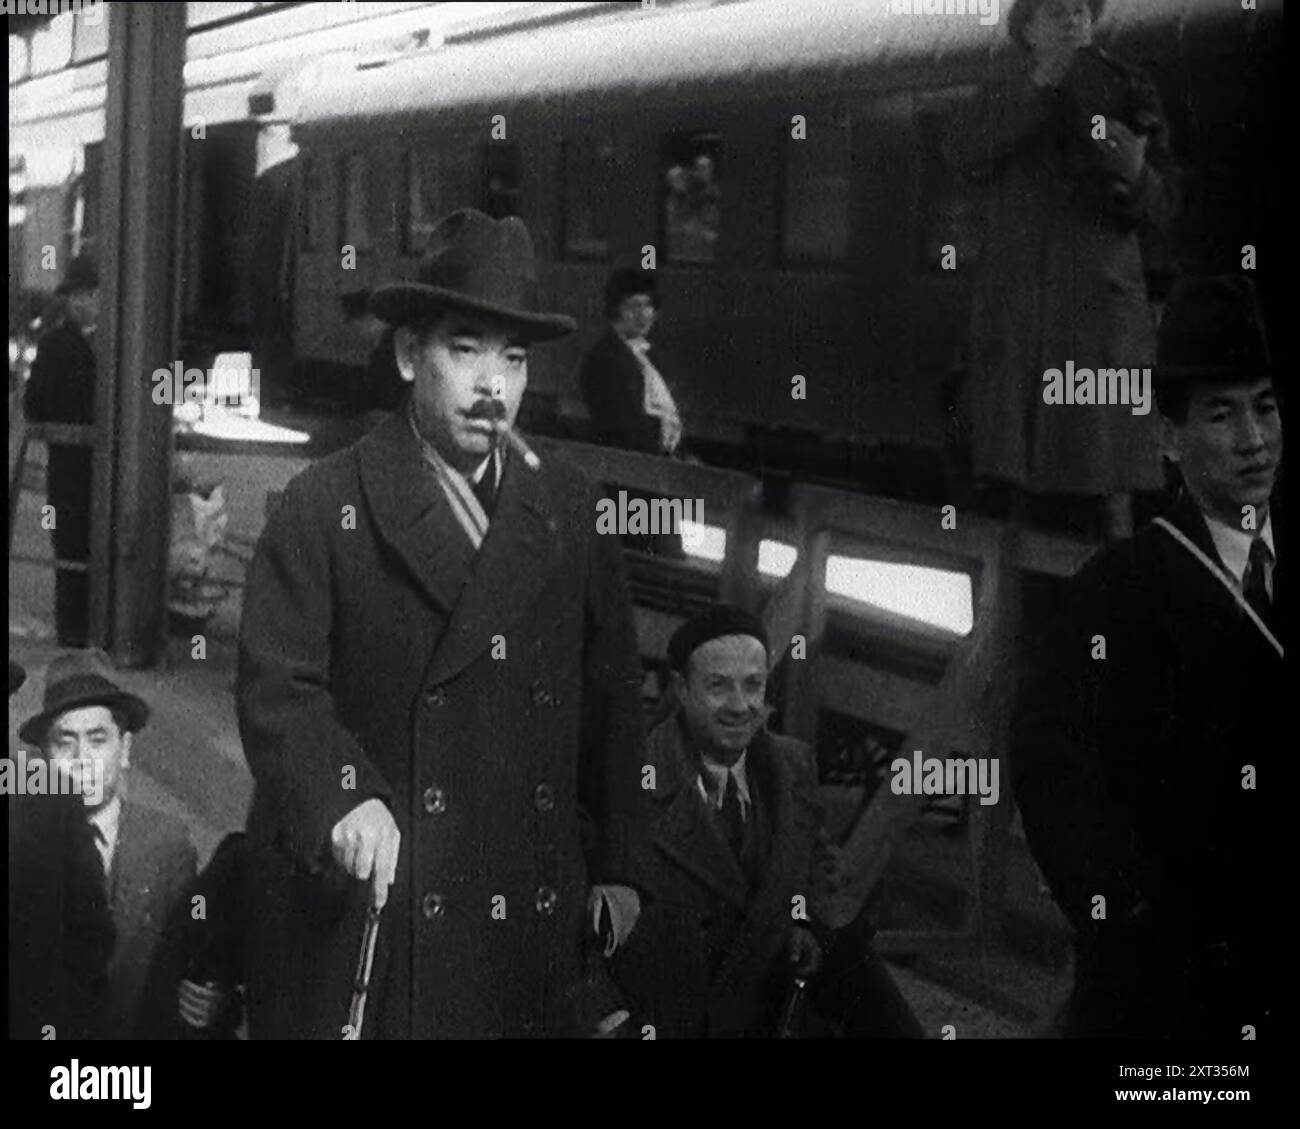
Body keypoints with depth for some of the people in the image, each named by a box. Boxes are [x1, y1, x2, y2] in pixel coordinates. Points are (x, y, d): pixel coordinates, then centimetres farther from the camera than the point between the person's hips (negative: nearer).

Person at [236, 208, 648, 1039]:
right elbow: (277, 687, -9)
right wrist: (344, 800, -27)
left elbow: (613, 692, 12)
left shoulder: (570, 510, 9)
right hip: (360, 913, -3)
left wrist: (617, 869, 11)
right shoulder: (326, 508, -2)